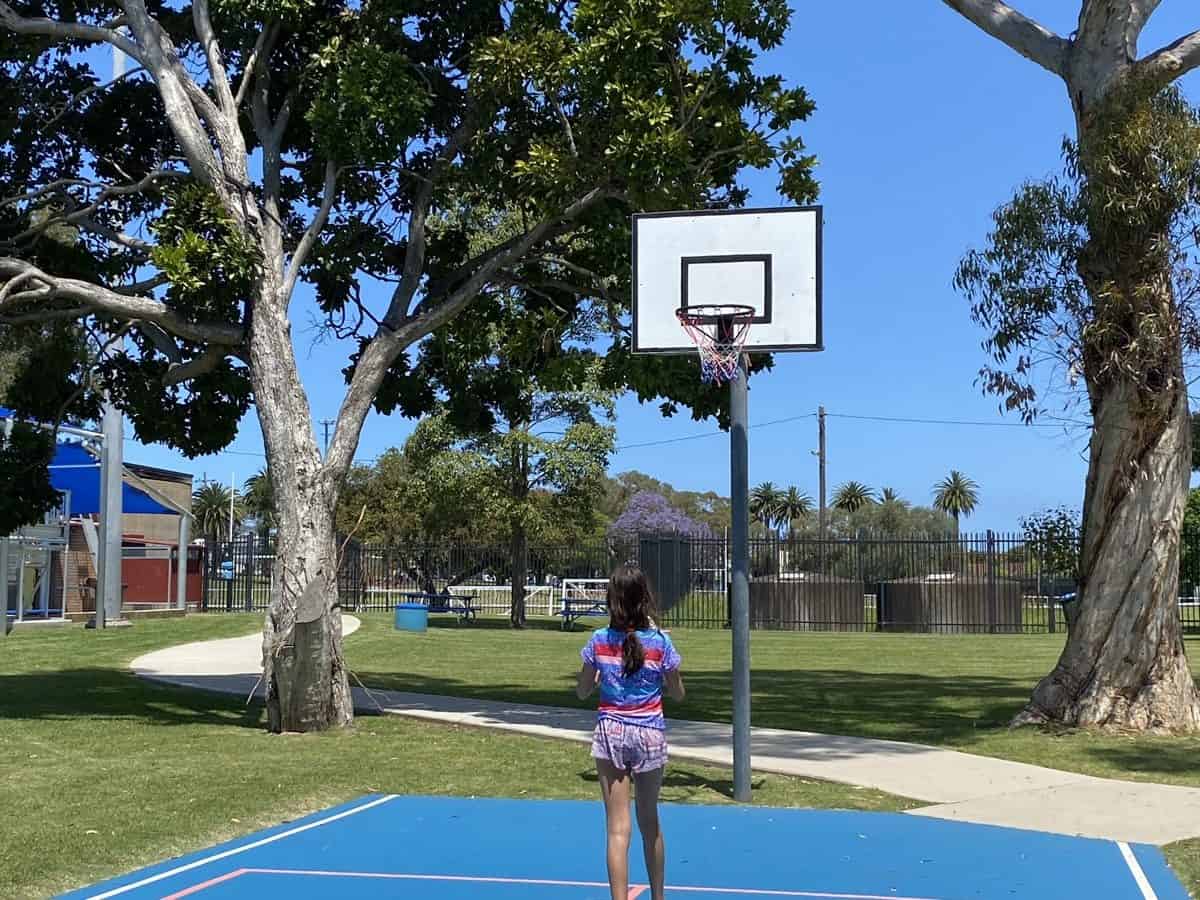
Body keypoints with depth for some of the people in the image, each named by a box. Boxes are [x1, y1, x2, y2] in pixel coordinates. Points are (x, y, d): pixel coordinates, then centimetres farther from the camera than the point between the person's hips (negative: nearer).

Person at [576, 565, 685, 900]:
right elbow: (678, 693, 1)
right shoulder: (660, 641, -9)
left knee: (618, 828, -1)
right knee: (649, 821, 19)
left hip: (611, 733, -1)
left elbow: (582, 691, 3)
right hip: (649, 734, 1)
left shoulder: (599, 641, -6)